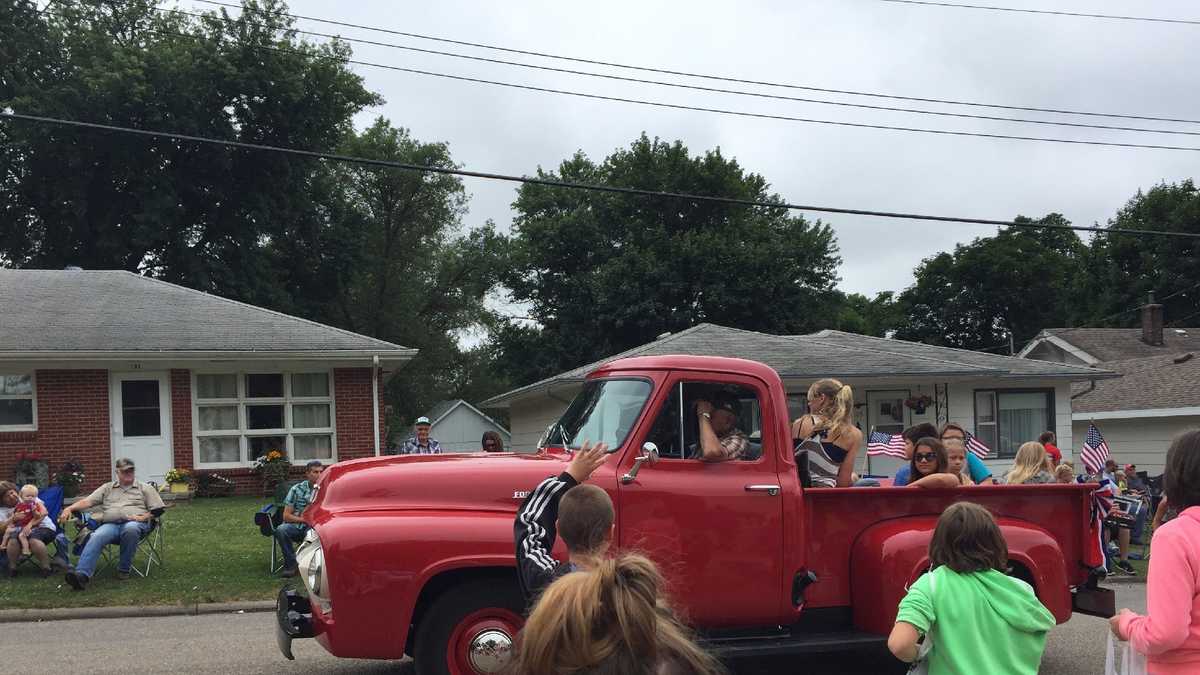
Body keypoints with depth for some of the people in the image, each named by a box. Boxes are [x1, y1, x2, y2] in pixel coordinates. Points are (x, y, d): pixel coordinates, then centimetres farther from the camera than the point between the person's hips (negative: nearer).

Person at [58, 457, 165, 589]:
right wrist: (69, 508, -5)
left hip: (135, 523, -2)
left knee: (131, 529, -40)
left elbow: (157, 509, 14)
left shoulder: (145, 488, 20)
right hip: (110, 524, 2)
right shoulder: (107, 488, 25)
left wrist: (144, 517, -5)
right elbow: (87, 501, 13)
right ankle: (81, 575, -49)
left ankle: (124, 569, -25)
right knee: (96, 538, -31)